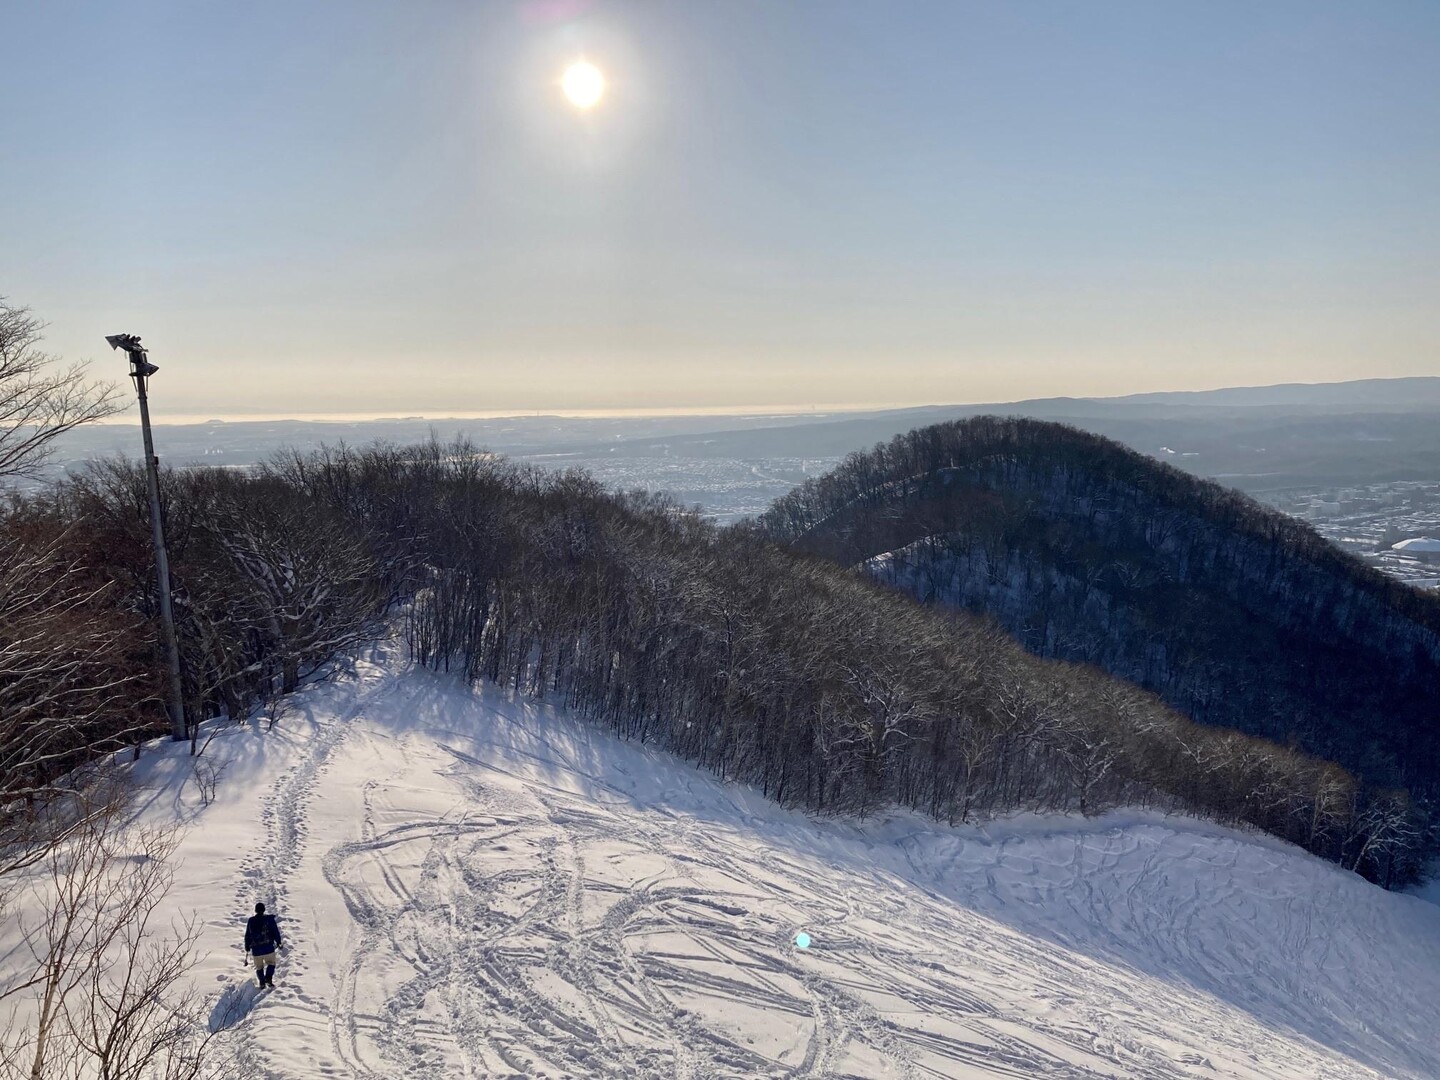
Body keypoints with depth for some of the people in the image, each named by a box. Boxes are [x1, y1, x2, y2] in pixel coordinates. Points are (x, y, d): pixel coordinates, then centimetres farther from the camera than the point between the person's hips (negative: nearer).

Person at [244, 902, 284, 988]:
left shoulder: (251, 921, 4)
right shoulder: (269, 919, -5)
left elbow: (247, 935, 11)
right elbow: (275, 932, -4)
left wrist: (247, 947, 24)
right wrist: (279, 943, 9)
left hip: (256, 950, 2)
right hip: (268, 948, -2)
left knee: (259, 967, 19)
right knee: (271, 963, 15)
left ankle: (262, 983, 12)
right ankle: (268, 978, -4)